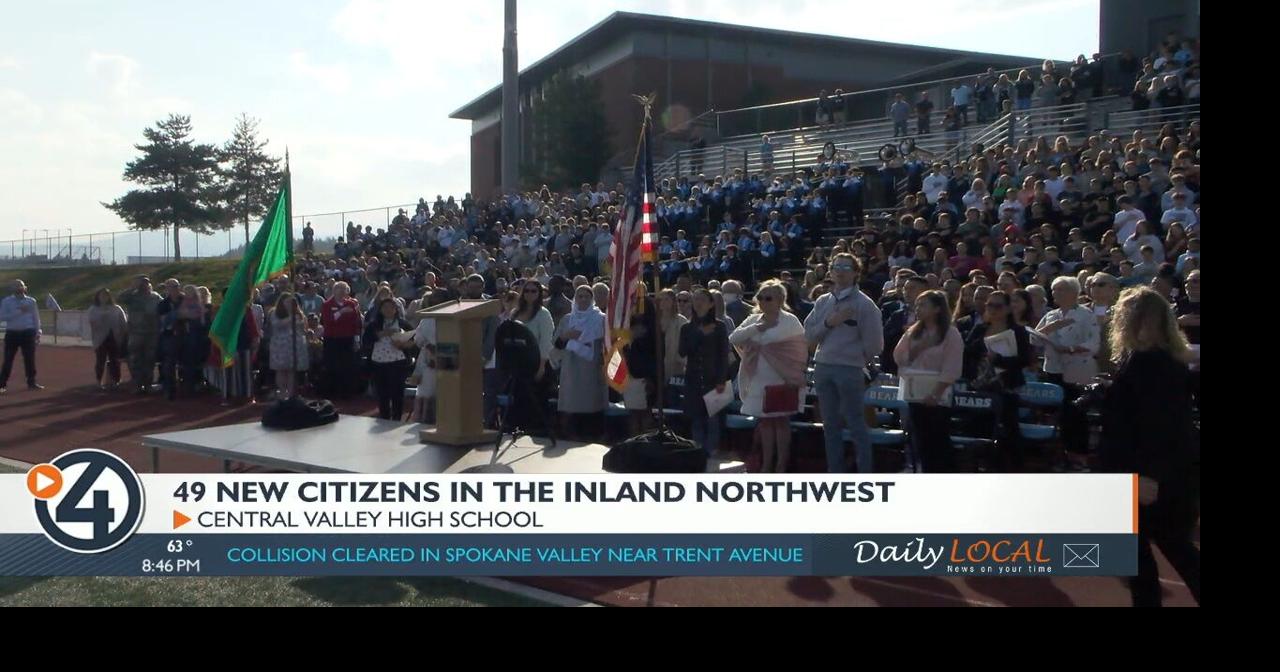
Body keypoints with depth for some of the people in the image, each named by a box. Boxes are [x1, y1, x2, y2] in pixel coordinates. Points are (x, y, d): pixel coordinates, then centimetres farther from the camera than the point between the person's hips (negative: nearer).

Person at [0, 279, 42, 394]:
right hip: (12, 333, -1)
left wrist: (38, 334, 4)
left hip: (28, 333, 1)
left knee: (30, 358, 4)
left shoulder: (31, 301, 4)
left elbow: (36, 318, 8)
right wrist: (18, 311, -19)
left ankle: (31, 382, 14)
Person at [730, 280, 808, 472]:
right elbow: (733, 338, -2)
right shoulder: (753, 320, 10)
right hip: (759, 379, 5)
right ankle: (766, 464, 17)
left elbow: (802, 345, -14)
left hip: (781, 380, -5)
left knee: (781, 420, 1)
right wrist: (755, 328, -9)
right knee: (765, 421, 10)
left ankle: (782, 465, 8)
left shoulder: (790, 321, -7)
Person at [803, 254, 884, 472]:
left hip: (850, 370, -6)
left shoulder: (863, 304, -6)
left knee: (855, 423, -2)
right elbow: (809, 334, 4)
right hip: (822, 368, 6)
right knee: (830, 424, 12)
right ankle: (835, 474, 21)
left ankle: (865, 475, 5)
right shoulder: (822, 302, 11)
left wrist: (857, 358, 4)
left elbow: (873, 344, -7)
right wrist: (828, 322, -11)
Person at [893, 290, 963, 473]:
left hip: (938, 397, -6)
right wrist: (916, 349, -9)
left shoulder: (950, 334, -6)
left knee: (940, 444, -3)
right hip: (915, 395, 6)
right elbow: (899, 357, 7)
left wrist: (935, 394, -18)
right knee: (921, 443, 7)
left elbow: (951, 369, -12)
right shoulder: (913, 333, 13)